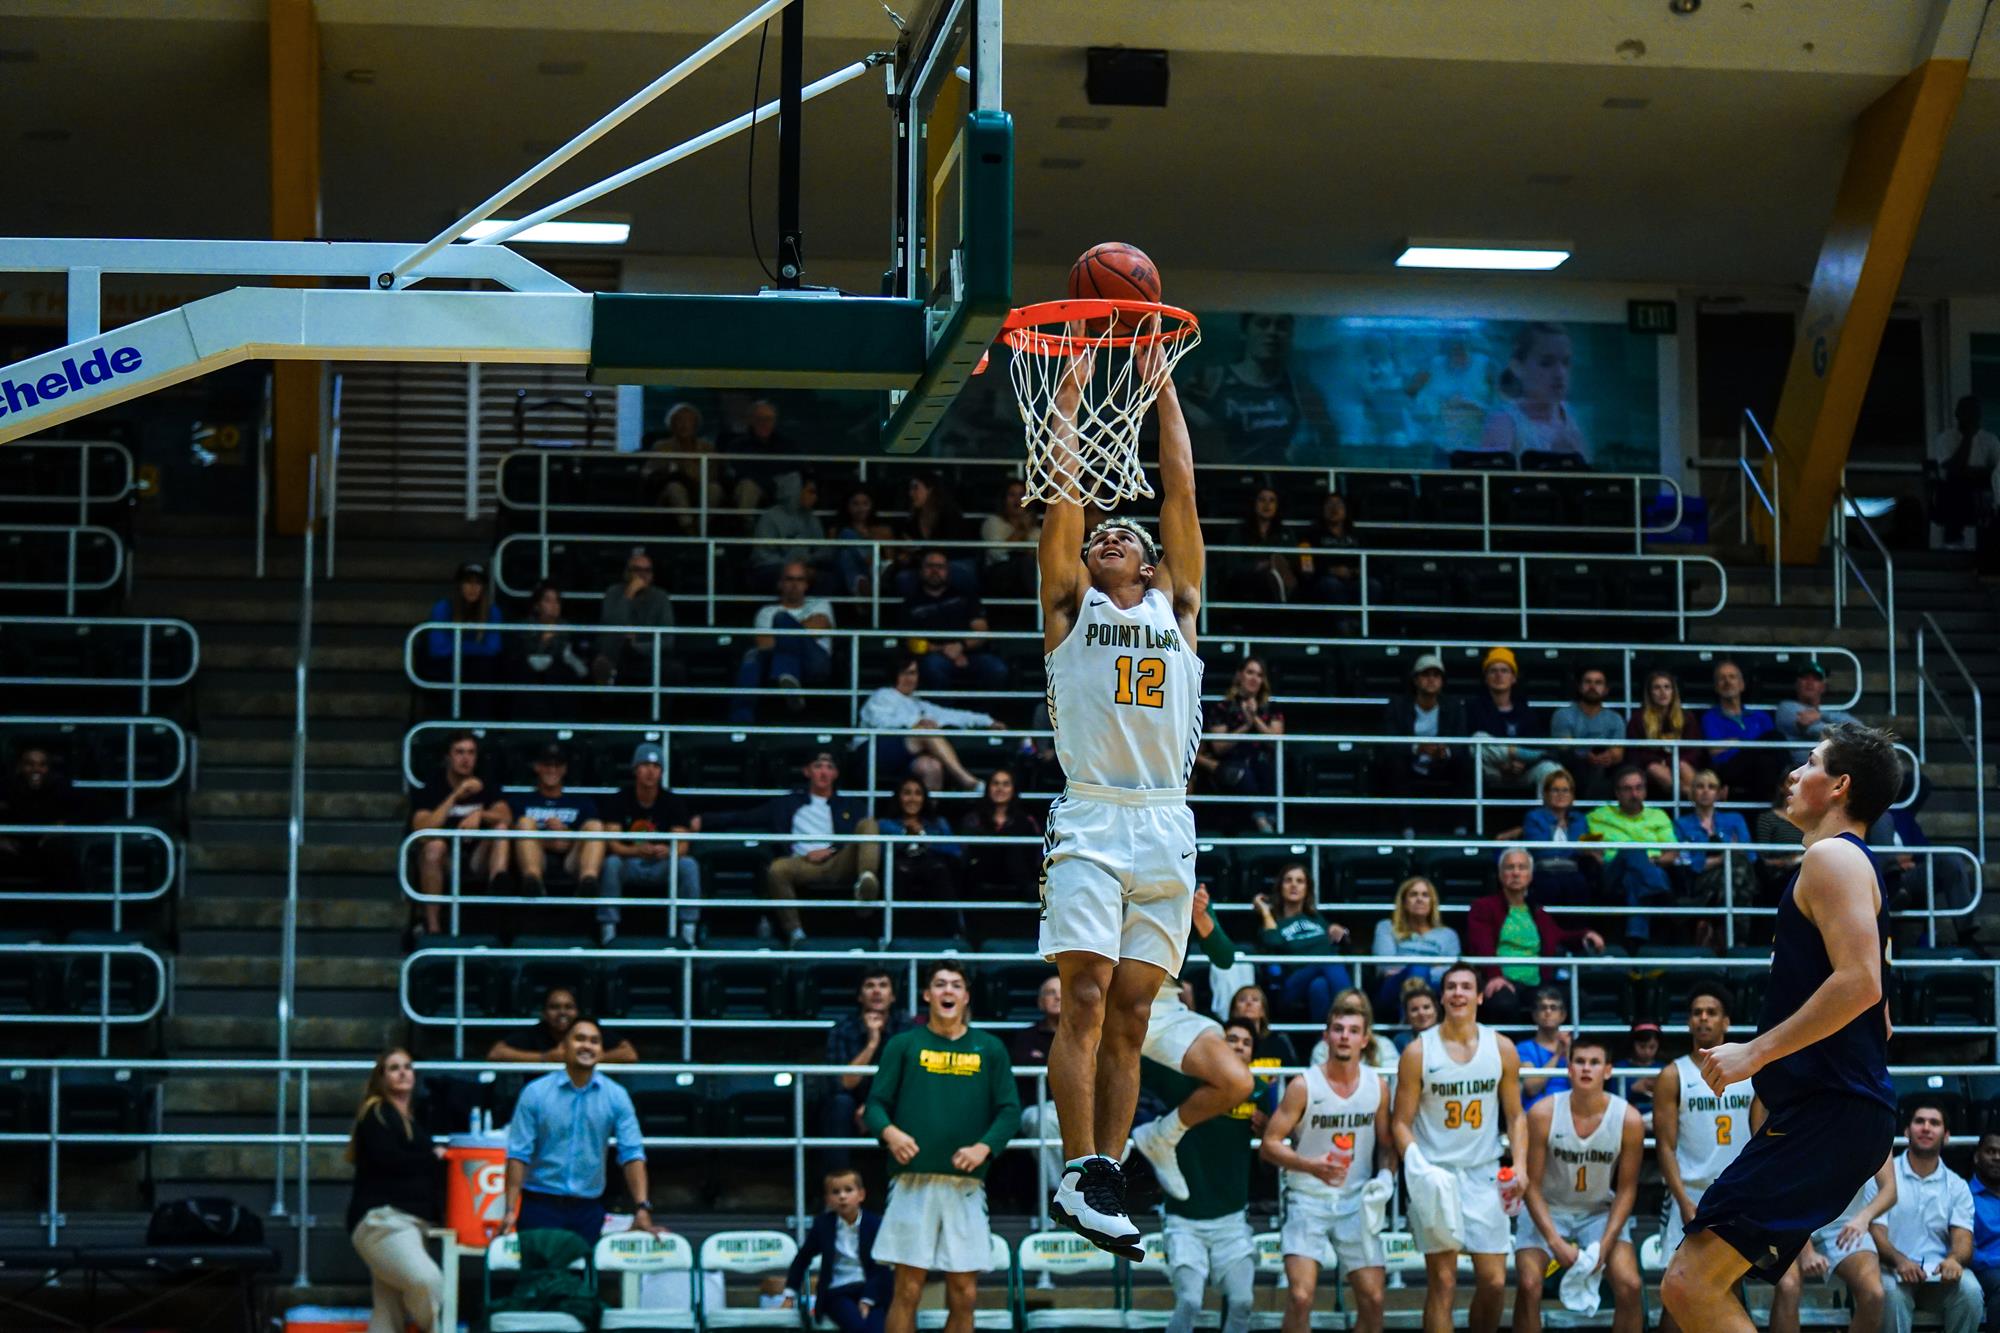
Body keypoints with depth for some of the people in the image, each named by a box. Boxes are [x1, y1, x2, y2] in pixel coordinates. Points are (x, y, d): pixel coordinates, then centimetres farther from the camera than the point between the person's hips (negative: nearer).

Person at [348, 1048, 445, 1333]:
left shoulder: (417, 1117, 24)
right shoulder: (376, 1114, 0)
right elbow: (387, 1159, -15)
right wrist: (433, 1157, -2)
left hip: (416, 1221, 8)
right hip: (382, 1219, -8)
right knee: (426, 1280, -31)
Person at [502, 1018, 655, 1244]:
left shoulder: (616, 1097, 2)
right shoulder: (535, 1093, -2)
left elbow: (632, 1154, -3)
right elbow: (518, 1154, -5)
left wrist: (642, 1209, -15)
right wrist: (511, 1210, -14)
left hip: (588, 1208, 2)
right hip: (540, 1205, -2)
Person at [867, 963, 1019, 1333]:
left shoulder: (990, 1048, 13)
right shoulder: (904, 1045, 9)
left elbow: (1010, 1110, 8)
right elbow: (876, 1103, 5)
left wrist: (985, 1146, -10)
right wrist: (889, 1131, -17)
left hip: (966, 1184, 2)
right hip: (914, 1179, -2)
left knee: (964, 1295, 2)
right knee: (908, 1290, -5)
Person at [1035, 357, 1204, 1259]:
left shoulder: (1176, 604, 17)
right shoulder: (1072, 603, 12)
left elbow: (1181, 490, 14)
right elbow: (1064, 489, 8)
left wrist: (1163, 385, 17)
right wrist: (1073, 383, 13)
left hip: (1166, 827, 3)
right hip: (1092, 821, -3)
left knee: (1130, 1015, 3)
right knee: (1086, 998, -12)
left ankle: (1105, 1180, 3)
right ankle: (1082, 1173, -13)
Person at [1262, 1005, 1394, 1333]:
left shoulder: (1378, 1085, 2)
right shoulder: (1303, 1086, -9)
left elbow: (1386, 1143, 12)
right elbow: (1269, 1145, -8)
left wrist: (1386, 1175, -9)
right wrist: (1312, 1166, -24)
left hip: (1356, 1202, 3)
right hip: (1308, 1199, -3)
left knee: (1373, 1298, 0)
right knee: (1300, 1296, -16)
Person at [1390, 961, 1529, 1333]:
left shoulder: (1502, 1049, 4)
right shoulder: (1419, 1052, -3)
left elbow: (1515, 1115, 10)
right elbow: (1403, 1122, -2)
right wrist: (1417, 1165, -18)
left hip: (1484, 1175, 3)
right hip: (1435, 1176, -3)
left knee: (1494, 1282, 2)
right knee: (1442, 1281, -4)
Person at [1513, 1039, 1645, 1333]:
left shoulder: (1629, 1119, -16)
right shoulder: (1543, 1113, -20)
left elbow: (1626, 1189, -7)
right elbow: (1533, 1185, -14)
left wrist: (1605, 1244, -18)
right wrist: (1555, 1241, -24)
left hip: (1600, 1212, 1)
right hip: (1547, 1209, -1)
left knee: (1629, 1285, -17)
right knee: (1528, 1285, -20)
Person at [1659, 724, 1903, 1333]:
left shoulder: (1833, 856, -8)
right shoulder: (1851, 865, 23)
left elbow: (1860, 982, -23)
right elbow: (1876, 1019, 28)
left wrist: (1756, 1052, -19)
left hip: (1826, 1115, -11)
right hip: (1822, 1108, 11)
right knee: (1700, 1282, 12)